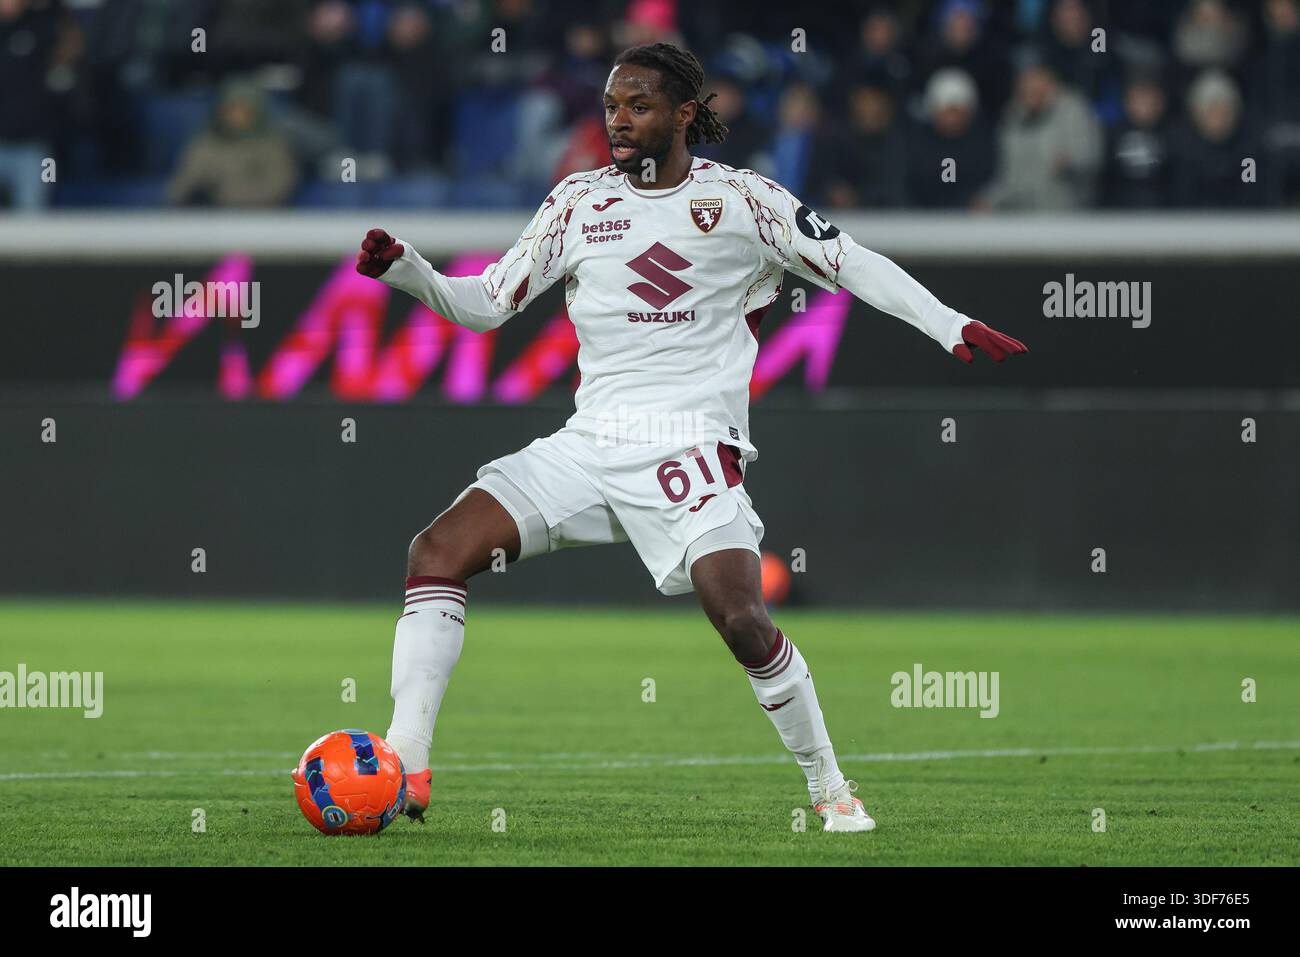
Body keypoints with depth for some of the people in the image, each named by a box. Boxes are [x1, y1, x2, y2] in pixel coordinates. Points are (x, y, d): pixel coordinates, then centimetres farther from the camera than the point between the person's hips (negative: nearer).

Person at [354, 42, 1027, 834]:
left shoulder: (740, 198, 1)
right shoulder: (581, 201, 9)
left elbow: (851, 265, 5)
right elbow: (486, 304, 10)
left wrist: (953, 327, -5)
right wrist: (404, 270, -7)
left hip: (691, 447, -4)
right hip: (589, 443, 4)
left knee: (741, 619, -22)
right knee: (440, 550, -14)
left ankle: (830, 787, -1)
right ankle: (405, 768, -14)